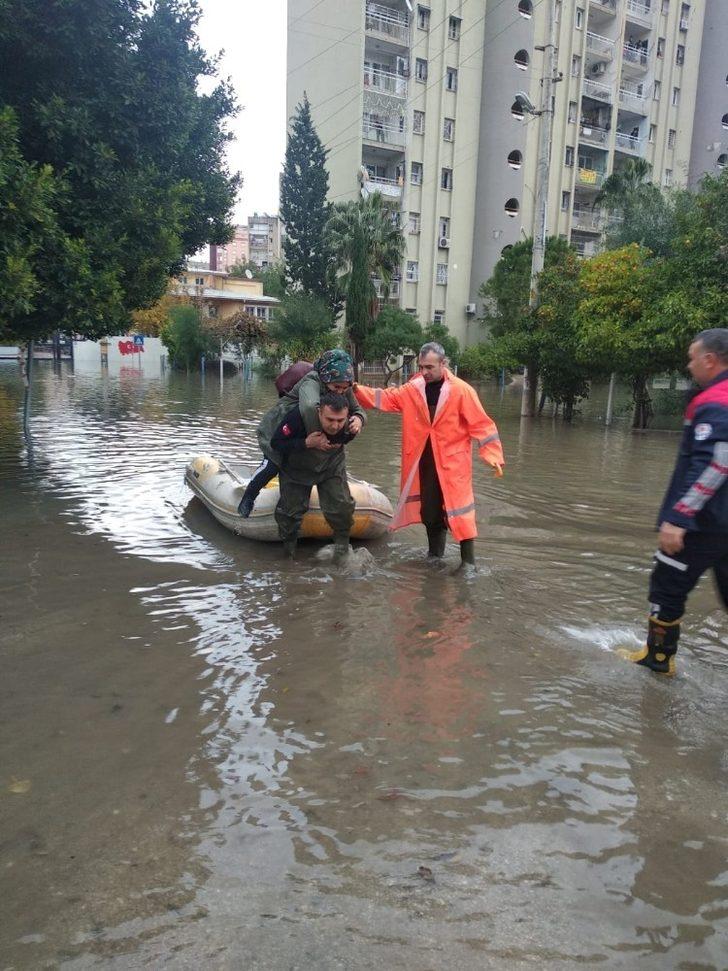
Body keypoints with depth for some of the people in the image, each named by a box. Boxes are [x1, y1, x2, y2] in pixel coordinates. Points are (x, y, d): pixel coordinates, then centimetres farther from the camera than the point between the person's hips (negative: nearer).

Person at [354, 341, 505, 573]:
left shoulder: (461, 390, -11)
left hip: (453, 462, -5)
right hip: (423, 461, 5)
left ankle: (468, 561, 10)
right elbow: (386, 398, 2)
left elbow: (481, 424, -11)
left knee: (459, 510, -3)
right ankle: (435, 555, 34)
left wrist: (492, 456, -17)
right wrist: (358, 390, -13)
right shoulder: (413, 389, 3)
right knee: (429, 510, 16)